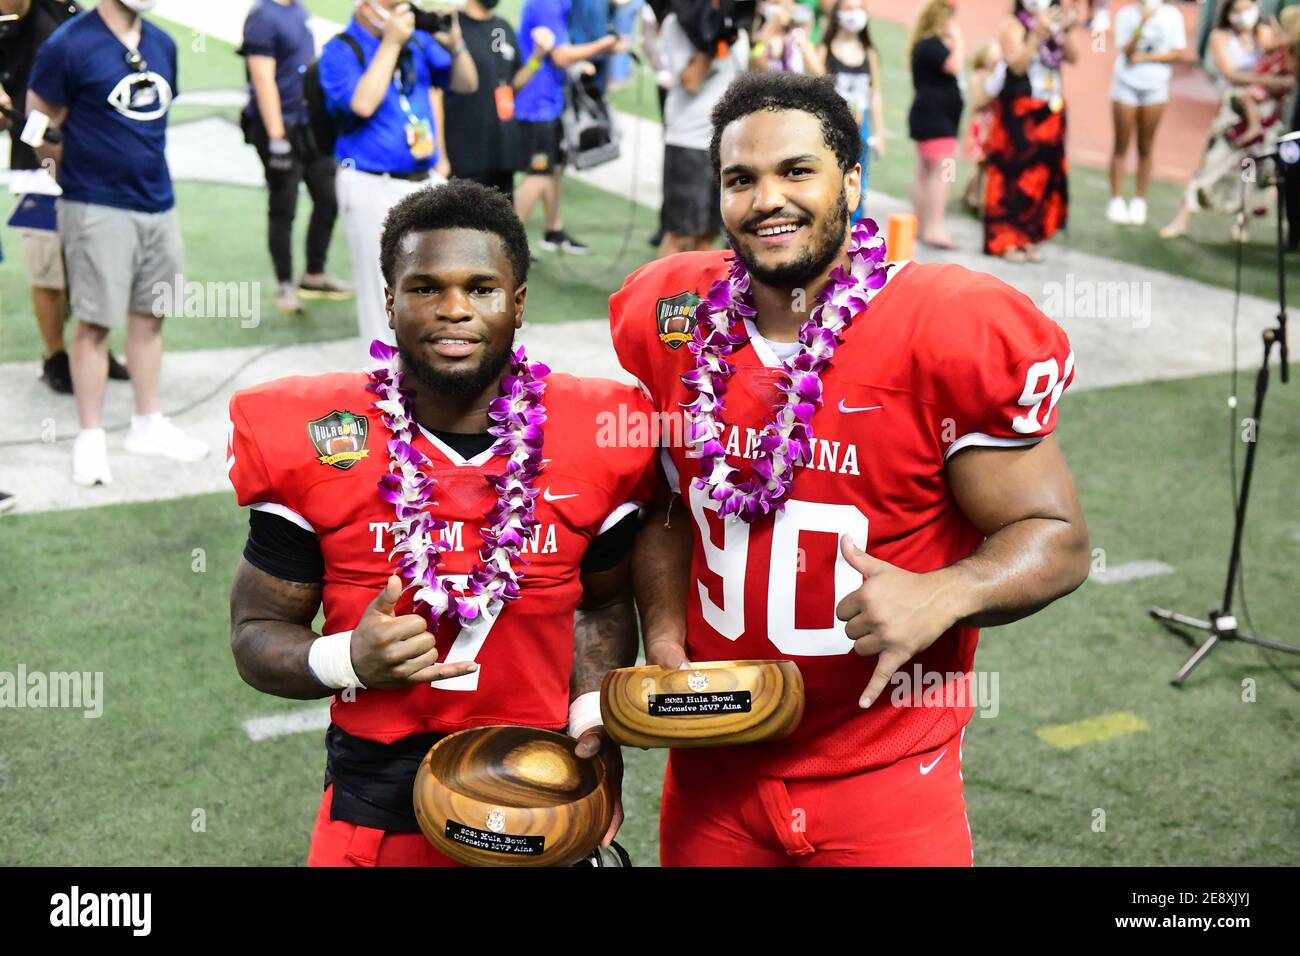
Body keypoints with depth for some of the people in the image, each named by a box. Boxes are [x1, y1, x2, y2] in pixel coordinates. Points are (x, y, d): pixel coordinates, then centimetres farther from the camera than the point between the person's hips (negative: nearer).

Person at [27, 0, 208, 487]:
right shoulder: (69, 44, -11)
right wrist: (80, 166, 6)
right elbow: (39, 124, -4)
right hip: (97, 208, -6)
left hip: (158, 203, 6)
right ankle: (90, 438, 12)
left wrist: (140, 163, 12)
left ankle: (148, 425, 27)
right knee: (95, 323, 1)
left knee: (150, 316, 14)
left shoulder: (161, 44, 8)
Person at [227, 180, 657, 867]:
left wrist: (594, 724, -5)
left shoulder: (594, 440, -5)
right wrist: (349, 661, -22)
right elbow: (257, 631, -3)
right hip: (375, 812, -1)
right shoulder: (310, 446, -11)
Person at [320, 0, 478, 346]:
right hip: (373, 188, -5)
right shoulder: (340, 52, -7)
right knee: (386, 291, 2)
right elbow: (363, 103, -23)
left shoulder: (417, 40, 9)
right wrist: (390, 43, -18)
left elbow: (466, 85, 11)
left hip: (427, 182, 6)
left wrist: (454, 45, -9)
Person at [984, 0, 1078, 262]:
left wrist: (1064, 33, -13)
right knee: (1015, 174, -5)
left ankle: (1028, 238, 14)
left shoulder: (1053, 24, 10)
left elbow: (1072, 57, 2)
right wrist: (1038, 34, -25)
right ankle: (1005, 240, -1)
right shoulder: (1014, 26, -5)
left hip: (1049, 113, 6)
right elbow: (1017, 65, -18)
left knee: (1042, 175, 7)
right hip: (1020, 112, -6)